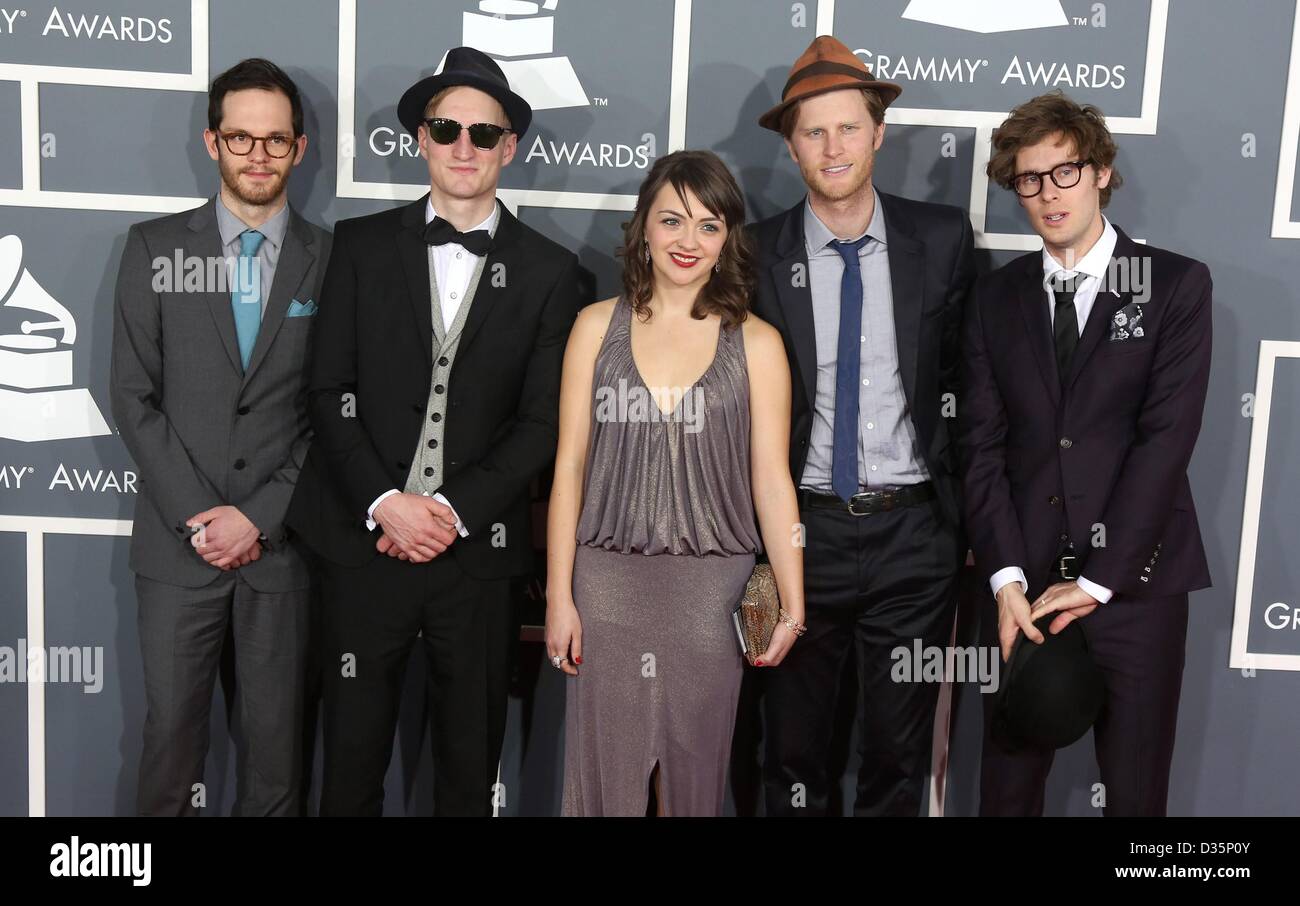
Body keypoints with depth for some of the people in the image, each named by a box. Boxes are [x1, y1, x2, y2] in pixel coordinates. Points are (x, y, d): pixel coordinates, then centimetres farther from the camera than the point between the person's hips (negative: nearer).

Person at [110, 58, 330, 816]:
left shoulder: (330, 260, 2)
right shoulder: (155, 247, 3)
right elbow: (133, 394, 0)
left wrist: (261, 517, -9)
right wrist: (196, 517, -8)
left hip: (282, 545, 0)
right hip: (177, 543, 1)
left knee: (276, 733, 9)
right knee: (172, 727, 9)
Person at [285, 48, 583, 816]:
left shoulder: (549, 271, 3)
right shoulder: (363, 245, 5)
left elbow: (542, 421, 0)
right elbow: (331, 391, 2)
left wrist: (457, 511, -11)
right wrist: (385, 503, -10)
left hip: (479, 549, 0)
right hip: (366, 541, 0)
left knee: (472, 762, 12)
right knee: (353, 751, 10)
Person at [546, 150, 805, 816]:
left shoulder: (756, 343, 1)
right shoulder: (597, 327, 4)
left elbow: (771, 480, 0)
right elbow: (570, 466, 4)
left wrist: (793, 606, -5)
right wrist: (558, 597, 1)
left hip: (712, 586, 0)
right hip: (607, 582, 1)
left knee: (694, 775, 11)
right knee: (602, 773, 6)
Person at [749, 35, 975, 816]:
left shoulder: (943, 239, -1)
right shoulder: (756, 256, -5)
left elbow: (967, 370, 8)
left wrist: (966, 511, 6)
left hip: (915, 534, 1)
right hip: (803, 531, 0)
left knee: (900, 756, 15)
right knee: (792, 751, 14)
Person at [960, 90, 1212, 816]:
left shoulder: (1177, 283, 1)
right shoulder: (996, 297, 8)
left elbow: (1167, 435, -8)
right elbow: (982, 444, 1)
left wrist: (1098, 579, -13)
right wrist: (1007, 577, -10)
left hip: (1136, 582, -2)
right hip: (1027, 580, 2)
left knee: (1135, 789, 8)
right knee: (1009, 781, 10)